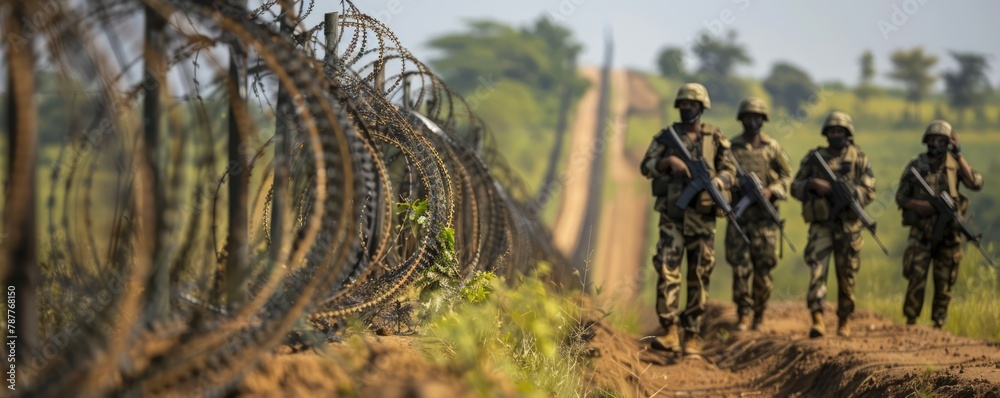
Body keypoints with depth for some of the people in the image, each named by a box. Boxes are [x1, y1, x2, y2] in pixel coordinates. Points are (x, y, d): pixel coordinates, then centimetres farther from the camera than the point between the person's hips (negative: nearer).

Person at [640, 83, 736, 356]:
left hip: (702, 214, 0)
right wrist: (669, 160, -18)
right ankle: (670, 333, -14)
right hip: (672, 214, 0)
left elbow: (729, 170, 4)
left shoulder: (715, 138, 8)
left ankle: (692, 338, 8)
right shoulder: (667, 136, 9)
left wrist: (718, 181, -19)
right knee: (666, 270, -14)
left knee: (699, 277, 2)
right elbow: (646, 167, 1)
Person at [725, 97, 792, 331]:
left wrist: (771, 192, -10)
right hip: (739, 215, 0)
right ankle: (743, 316, 5)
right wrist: (729, 187, -10)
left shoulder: (772, 147, 5)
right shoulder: (731, 147, 6)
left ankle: (760, 315, 15)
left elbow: (787, 176, 7)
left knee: (763, 270, 1)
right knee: (740, 268, -5)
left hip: (765, 216, 0)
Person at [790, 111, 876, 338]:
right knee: (817, 269, -14)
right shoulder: (814, 157, 8)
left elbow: (870, 191, -3)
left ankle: (844, 322, 18)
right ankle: (817, 320, -21)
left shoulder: (859, 159, 4)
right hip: (821, 224, 0)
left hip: (848, 225, 0)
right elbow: (796, 187, 9)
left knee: (847, 275, 6)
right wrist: (812, 184, -12)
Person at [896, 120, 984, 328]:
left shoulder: (954, 163, 5)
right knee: (917, 278, -9)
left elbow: (976, 184, -11)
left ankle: (938, 325, 14)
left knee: (944, 282, 6)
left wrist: (958, 155, -13)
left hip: (948, 233, 2)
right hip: (921, 233, -2)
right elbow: (901, 198, 1)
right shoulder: (915, 166, 1)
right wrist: (929, 206, -14)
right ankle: (910, 323, 0)